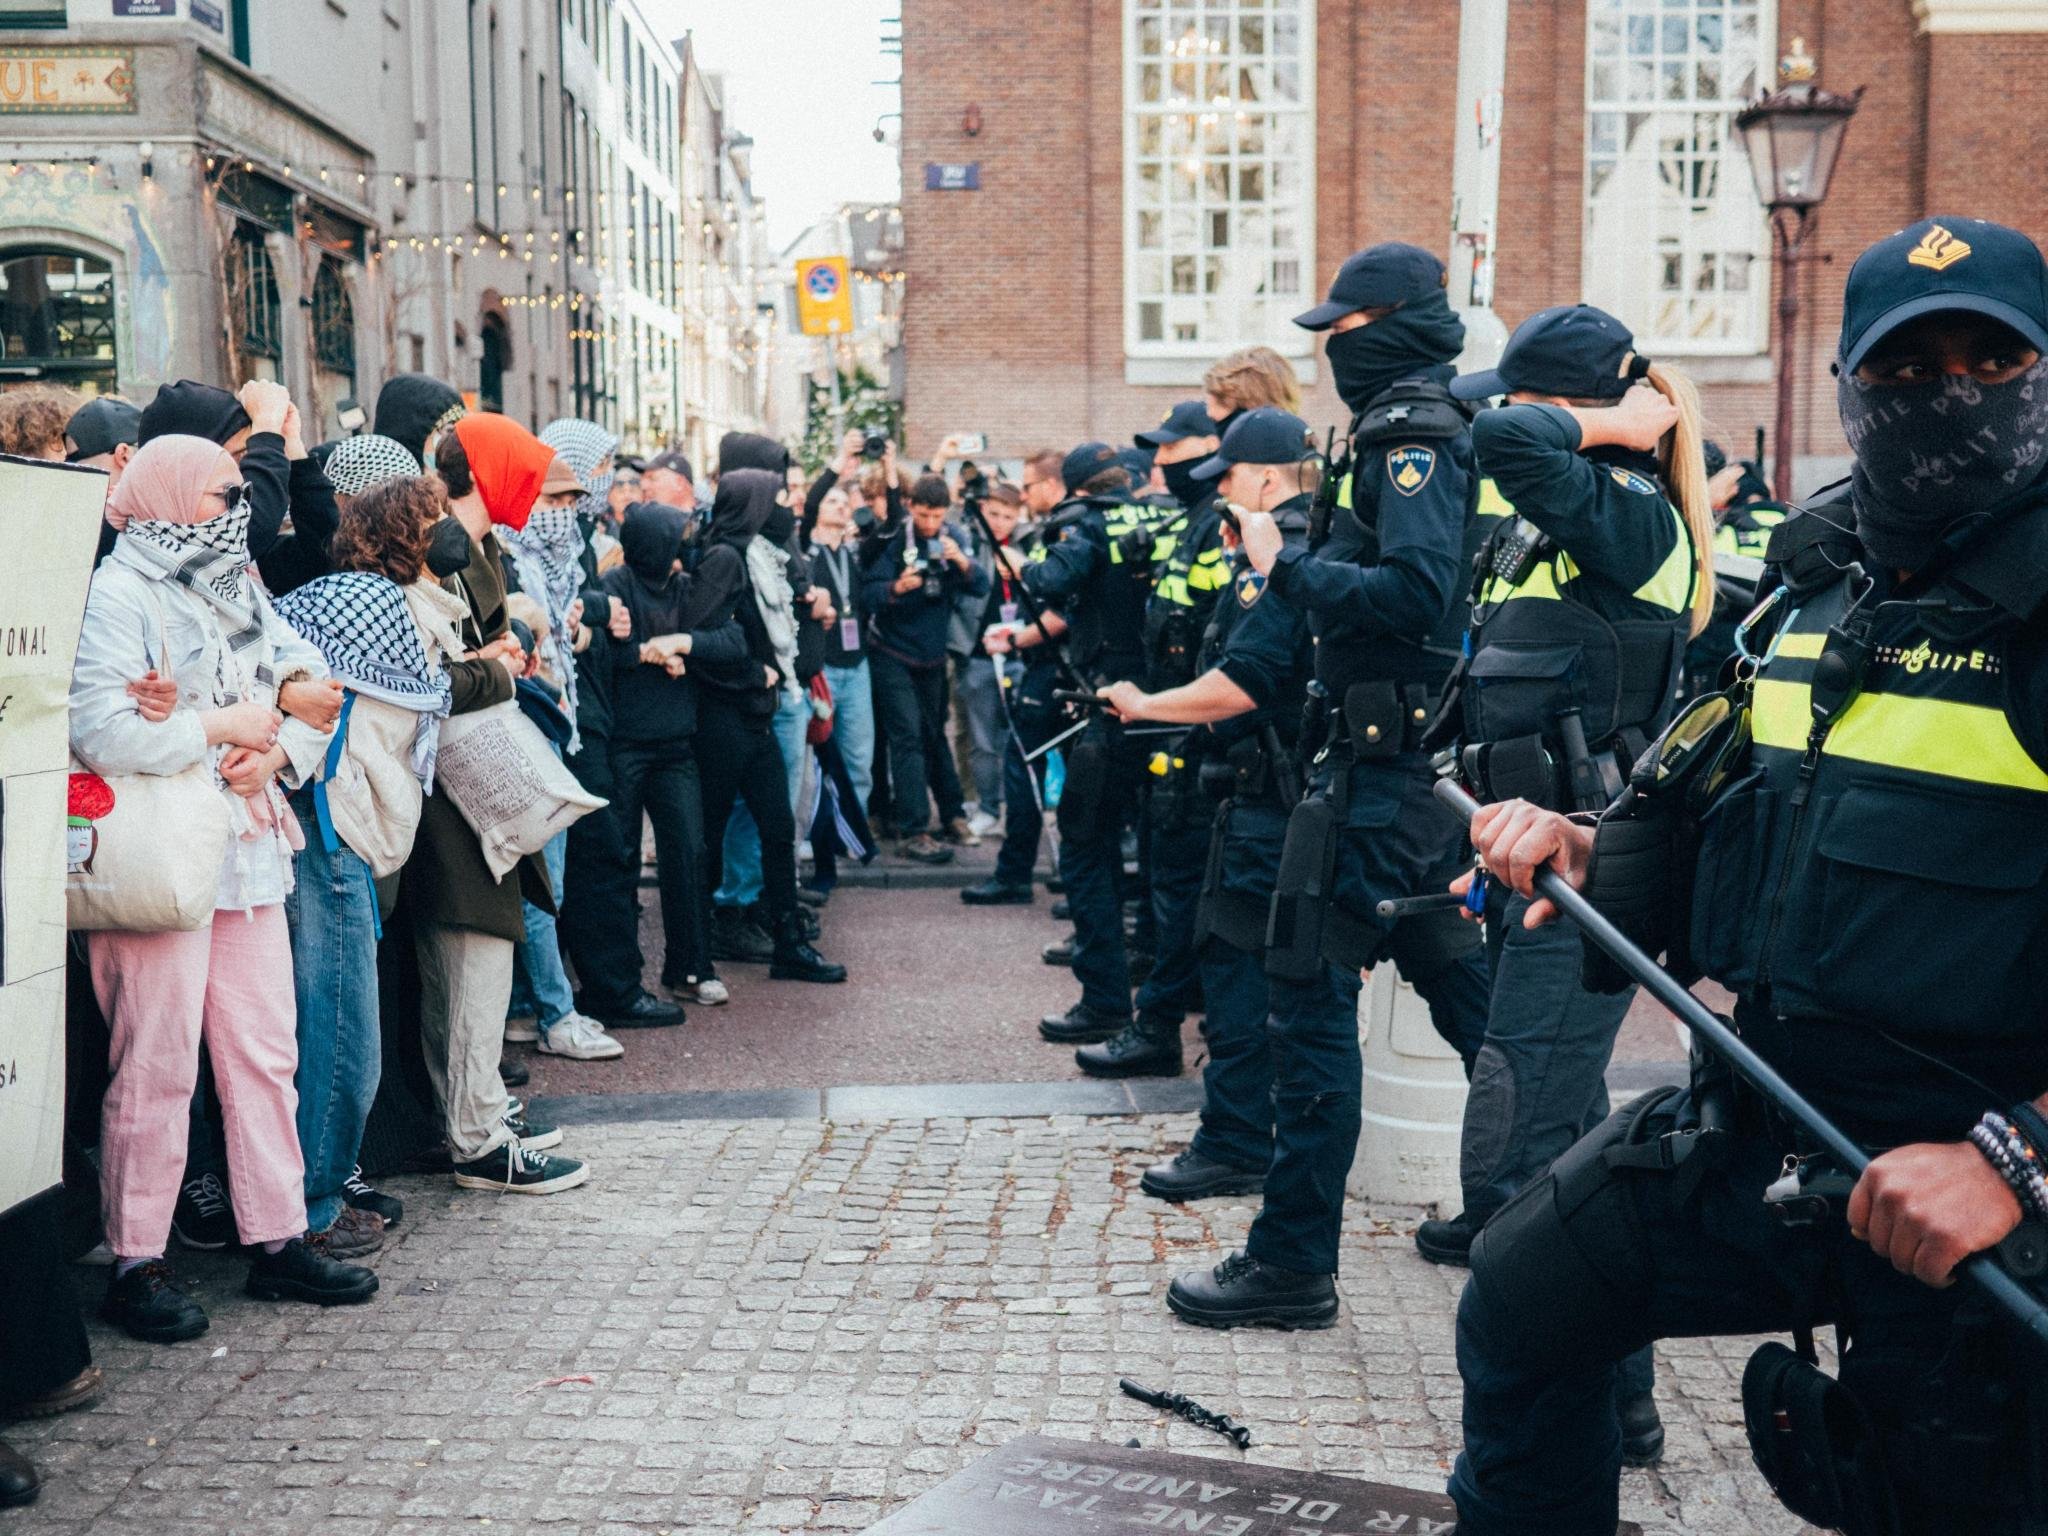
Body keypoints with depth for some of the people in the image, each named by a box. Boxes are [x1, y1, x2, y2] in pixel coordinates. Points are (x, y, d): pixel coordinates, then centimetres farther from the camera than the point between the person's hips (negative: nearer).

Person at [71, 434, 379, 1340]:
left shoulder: (236, 588, 17)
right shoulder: (118, 594, -9)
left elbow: (311, 691, 14)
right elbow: (99, 731, -22)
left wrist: (278, 749, -6)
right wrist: (221, 727, -12)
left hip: (248, 856, 8)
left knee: (266, 1053, 9)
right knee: (156, 1067, -1)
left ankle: (278, 1239, 19)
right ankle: (136, 1265, 10)